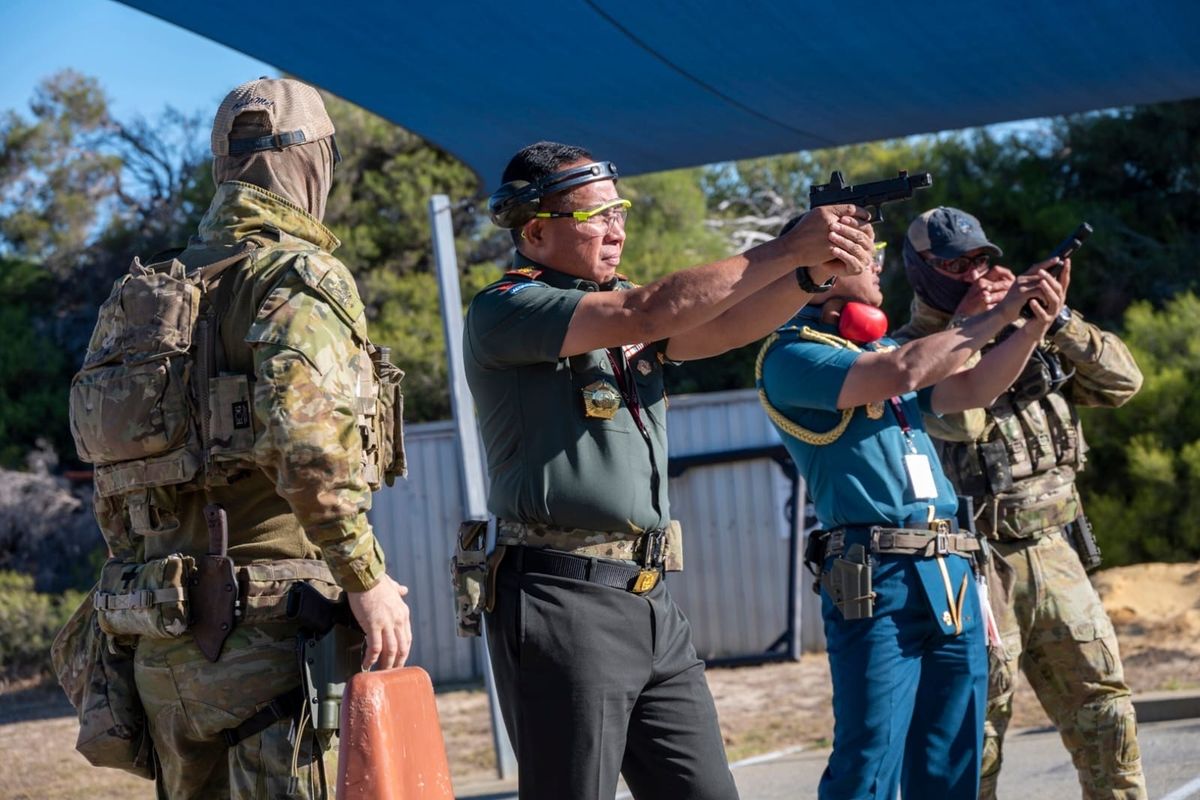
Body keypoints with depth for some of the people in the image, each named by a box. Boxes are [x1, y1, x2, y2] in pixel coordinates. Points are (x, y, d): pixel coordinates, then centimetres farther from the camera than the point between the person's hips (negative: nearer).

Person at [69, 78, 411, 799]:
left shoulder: (147, 293, 18)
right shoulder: (303, 277, -7)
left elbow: (110, 473, 19)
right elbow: (303, 431, -23)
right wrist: (367, 578, -19)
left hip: (161, 639, 8)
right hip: (267, 621, -8)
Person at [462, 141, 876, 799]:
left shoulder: (616, 304, 16)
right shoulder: (504, 311, -9)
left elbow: (723, 328, 4)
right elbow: (648, 313, -20)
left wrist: (814, 273, -14)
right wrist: (789, 249, -19)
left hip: (649, 599, 8)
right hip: (561, 601, -8)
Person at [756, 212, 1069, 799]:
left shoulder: (879, 346, 21)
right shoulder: (790, 356, -4)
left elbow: (971, 389, 18)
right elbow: (899, 373, -15)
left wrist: (1036, 323, 3)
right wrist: (998, 315, -6)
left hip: (951, 577, 8)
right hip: (877, 580, -8)